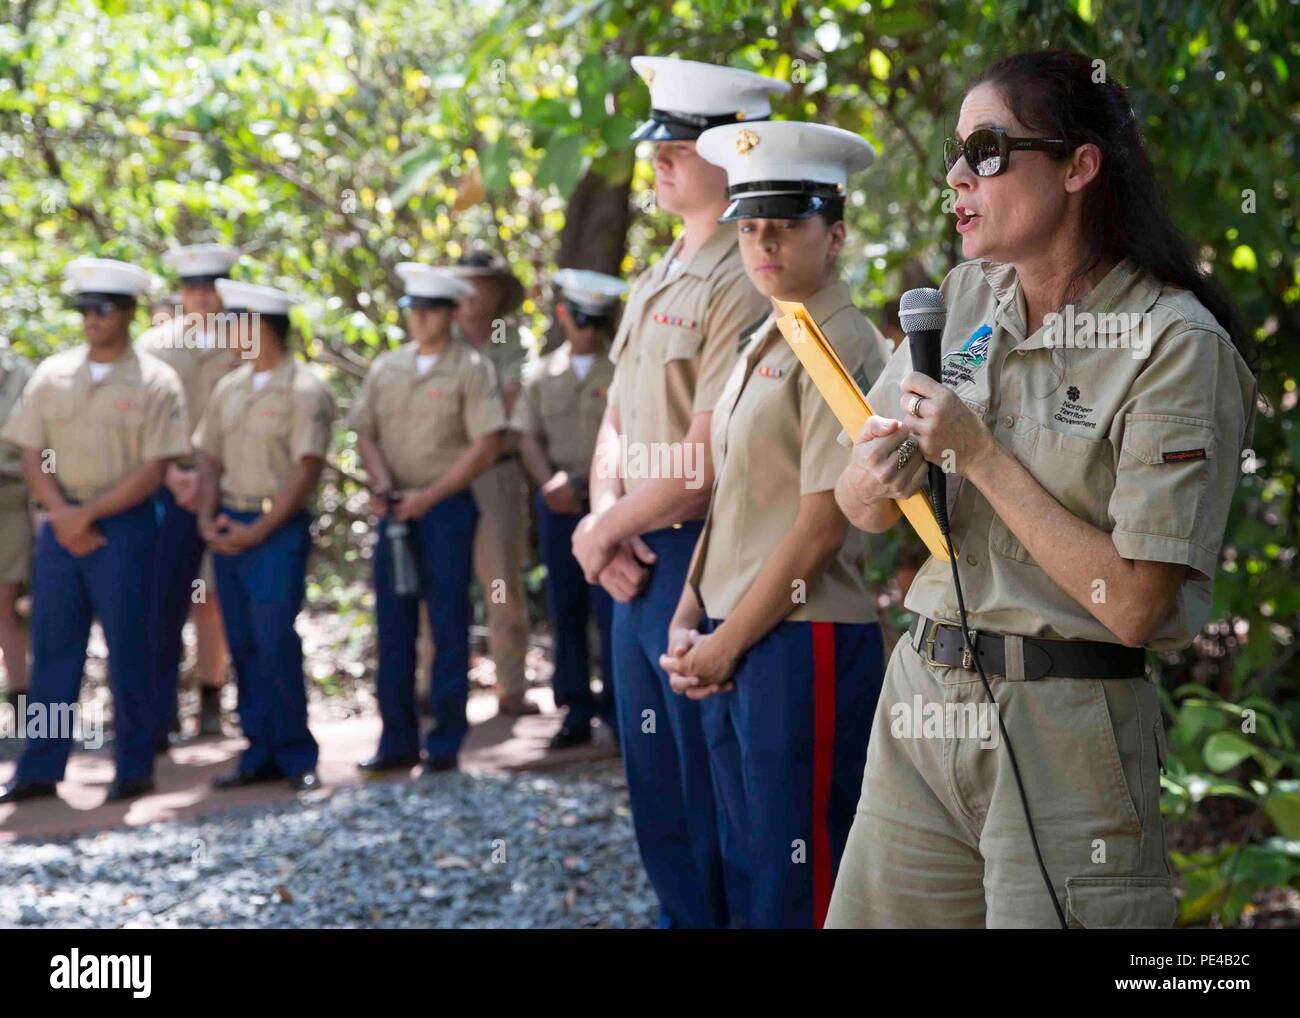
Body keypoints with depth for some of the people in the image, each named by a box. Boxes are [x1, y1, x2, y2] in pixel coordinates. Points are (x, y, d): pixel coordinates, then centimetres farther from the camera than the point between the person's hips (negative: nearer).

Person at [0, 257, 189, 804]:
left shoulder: (155, 383, -3)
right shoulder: (52, 374, 8)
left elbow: (153, 470, -8)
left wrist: (88, 514, -13)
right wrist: (61, 515, -8)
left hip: (124, 526, -4)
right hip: (61, 526, 4)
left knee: (127, 647, 0)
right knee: (52, 645, 6)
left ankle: (134, 768, 9)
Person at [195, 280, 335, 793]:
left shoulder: (305, 390, -8)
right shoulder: (228, 389, 13)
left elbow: (306, 470, -13)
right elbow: (210, 458, 16)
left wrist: (256, 532, -15)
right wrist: (207, 517, -2)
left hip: (278, 529, -7)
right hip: (229, 530, 7)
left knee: (276, 646, -10)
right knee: (243, 645, 7)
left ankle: (296, 756, 2)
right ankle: (261, 753, 15)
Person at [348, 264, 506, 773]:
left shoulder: (471, 368, -3)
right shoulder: (385, 368, 11)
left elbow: (486, 445, -9)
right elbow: (366, 434, 13)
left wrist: (429, 496, -13)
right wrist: (381, 485, -6)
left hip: (447, 506, -4)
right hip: (396, 508, 5)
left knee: (448, 625, -1)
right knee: (393, 625, 6)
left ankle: (445, 744, 6)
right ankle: (397, 740, 15)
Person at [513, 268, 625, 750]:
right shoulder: (541, 374, 11)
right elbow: (529, 438, 8)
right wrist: (549, 482, -9)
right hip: (558, 505, 4)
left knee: (611, 607, -9)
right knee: (565, 609, 7)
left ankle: (617, 709, 0)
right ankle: (576, 711, 15)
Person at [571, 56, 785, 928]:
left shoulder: (743, 287, -16)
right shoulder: (654, 286, 15)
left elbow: (708, 462, -20)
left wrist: (605, 531, -9)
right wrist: (604, 522, -1)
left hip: (700, 562, -9)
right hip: (637, 565, 9)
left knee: (712, 800, 0)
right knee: (655, 791, 16)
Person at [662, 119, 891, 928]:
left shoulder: (841, 348, -12)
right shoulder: (764, 345, 15)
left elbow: (822, 527, -16)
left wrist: (726, 644, -11)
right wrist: (690, 621, 6)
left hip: (804, 641, -9)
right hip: (733, 647, 9)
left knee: (797, 887, -2)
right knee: (749, 862, 15)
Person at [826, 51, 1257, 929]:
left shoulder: (1177, 345, -13)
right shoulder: (963, 298, 6)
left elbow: (1135, 605, -19)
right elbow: (860, 510, 12)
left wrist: (979, 453, -16)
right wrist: (877, 479, -11)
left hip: (1066, 726, -6)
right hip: (922, 692, 6)